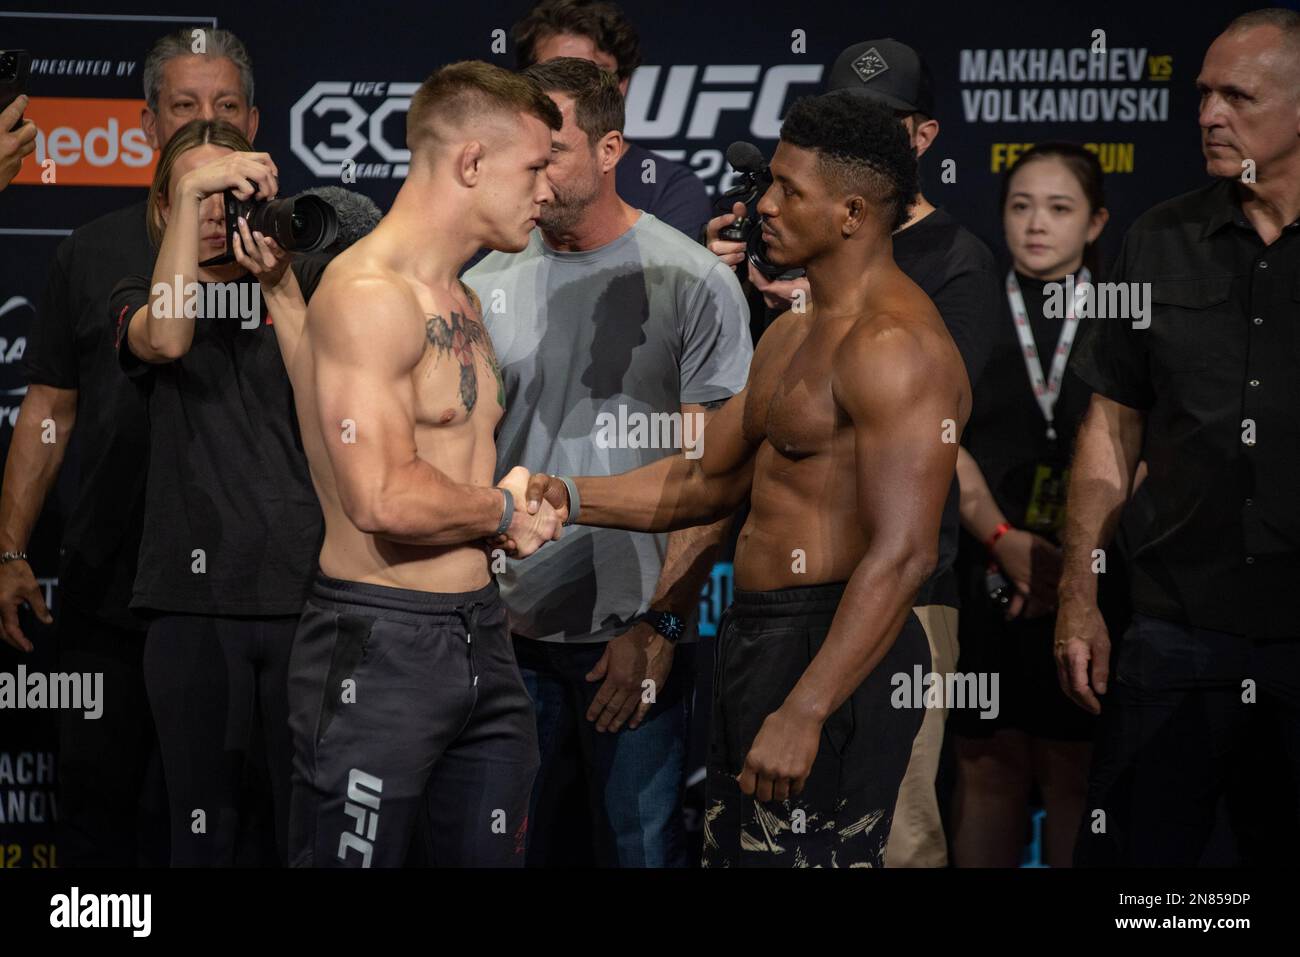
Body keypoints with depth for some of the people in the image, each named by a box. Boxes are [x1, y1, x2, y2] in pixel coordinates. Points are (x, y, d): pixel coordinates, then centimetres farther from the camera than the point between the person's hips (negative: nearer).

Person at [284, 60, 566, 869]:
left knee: (489, 855, 11)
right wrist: (503, 509, -8)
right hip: (382, 648, -9)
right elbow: (384, 499, -24)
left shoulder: (461, 301, 16)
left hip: (481, 641, 9)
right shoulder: (369, 294, -15)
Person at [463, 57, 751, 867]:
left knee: (641, 846, 4)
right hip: (508, 629, 3)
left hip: (635, 638, -3)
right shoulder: (488, 283, 6)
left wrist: (660, 625, -12)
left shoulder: (690, 280, -4)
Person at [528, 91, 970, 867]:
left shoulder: (895, 346, -17)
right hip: (760, 643, 10)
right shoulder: (791, 338, 17)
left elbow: (904, 554, -24)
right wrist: (571, 498, 10)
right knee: (735, 852, 17)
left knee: (804, 858, -10)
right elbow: (707, 482, 24)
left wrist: (803, 712, -28)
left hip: (833, 657, -10)